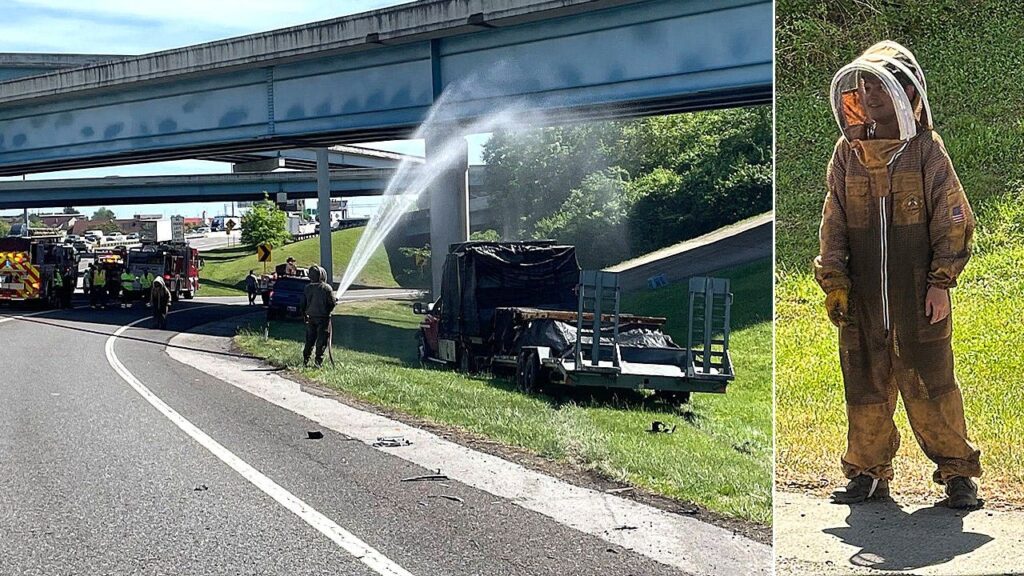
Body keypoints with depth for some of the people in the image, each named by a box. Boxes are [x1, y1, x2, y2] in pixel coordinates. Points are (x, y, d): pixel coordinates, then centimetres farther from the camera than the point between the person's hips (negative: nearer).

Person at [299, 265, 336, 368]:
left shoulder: (307, 288, 1)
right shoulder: (327, 288, -11)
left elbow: (302, 305, 6)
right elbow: (332, 303, -10)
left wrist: (304, 315, 19)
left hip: (311, 317, 4)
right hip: (323, 317, -4)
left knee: (310, 340, 13)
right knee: (321, 341, 3)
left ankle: (305, 361, 12)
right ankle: (318, 361, 0)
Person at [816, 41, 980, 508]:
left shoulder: (926, 150, -1)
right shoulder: (847, 153, 8)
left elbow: (953, 221, 0)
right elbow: (833, 224, 10)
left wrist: (941, 283, -6)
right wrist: (833, 282, 3)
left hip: (917, 296, -3)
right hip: (861, 298, 3)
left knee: (930, 386, 0)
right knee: (865, 387, 8)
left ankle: (957, 473, 14)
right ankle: (869, 473, 21)